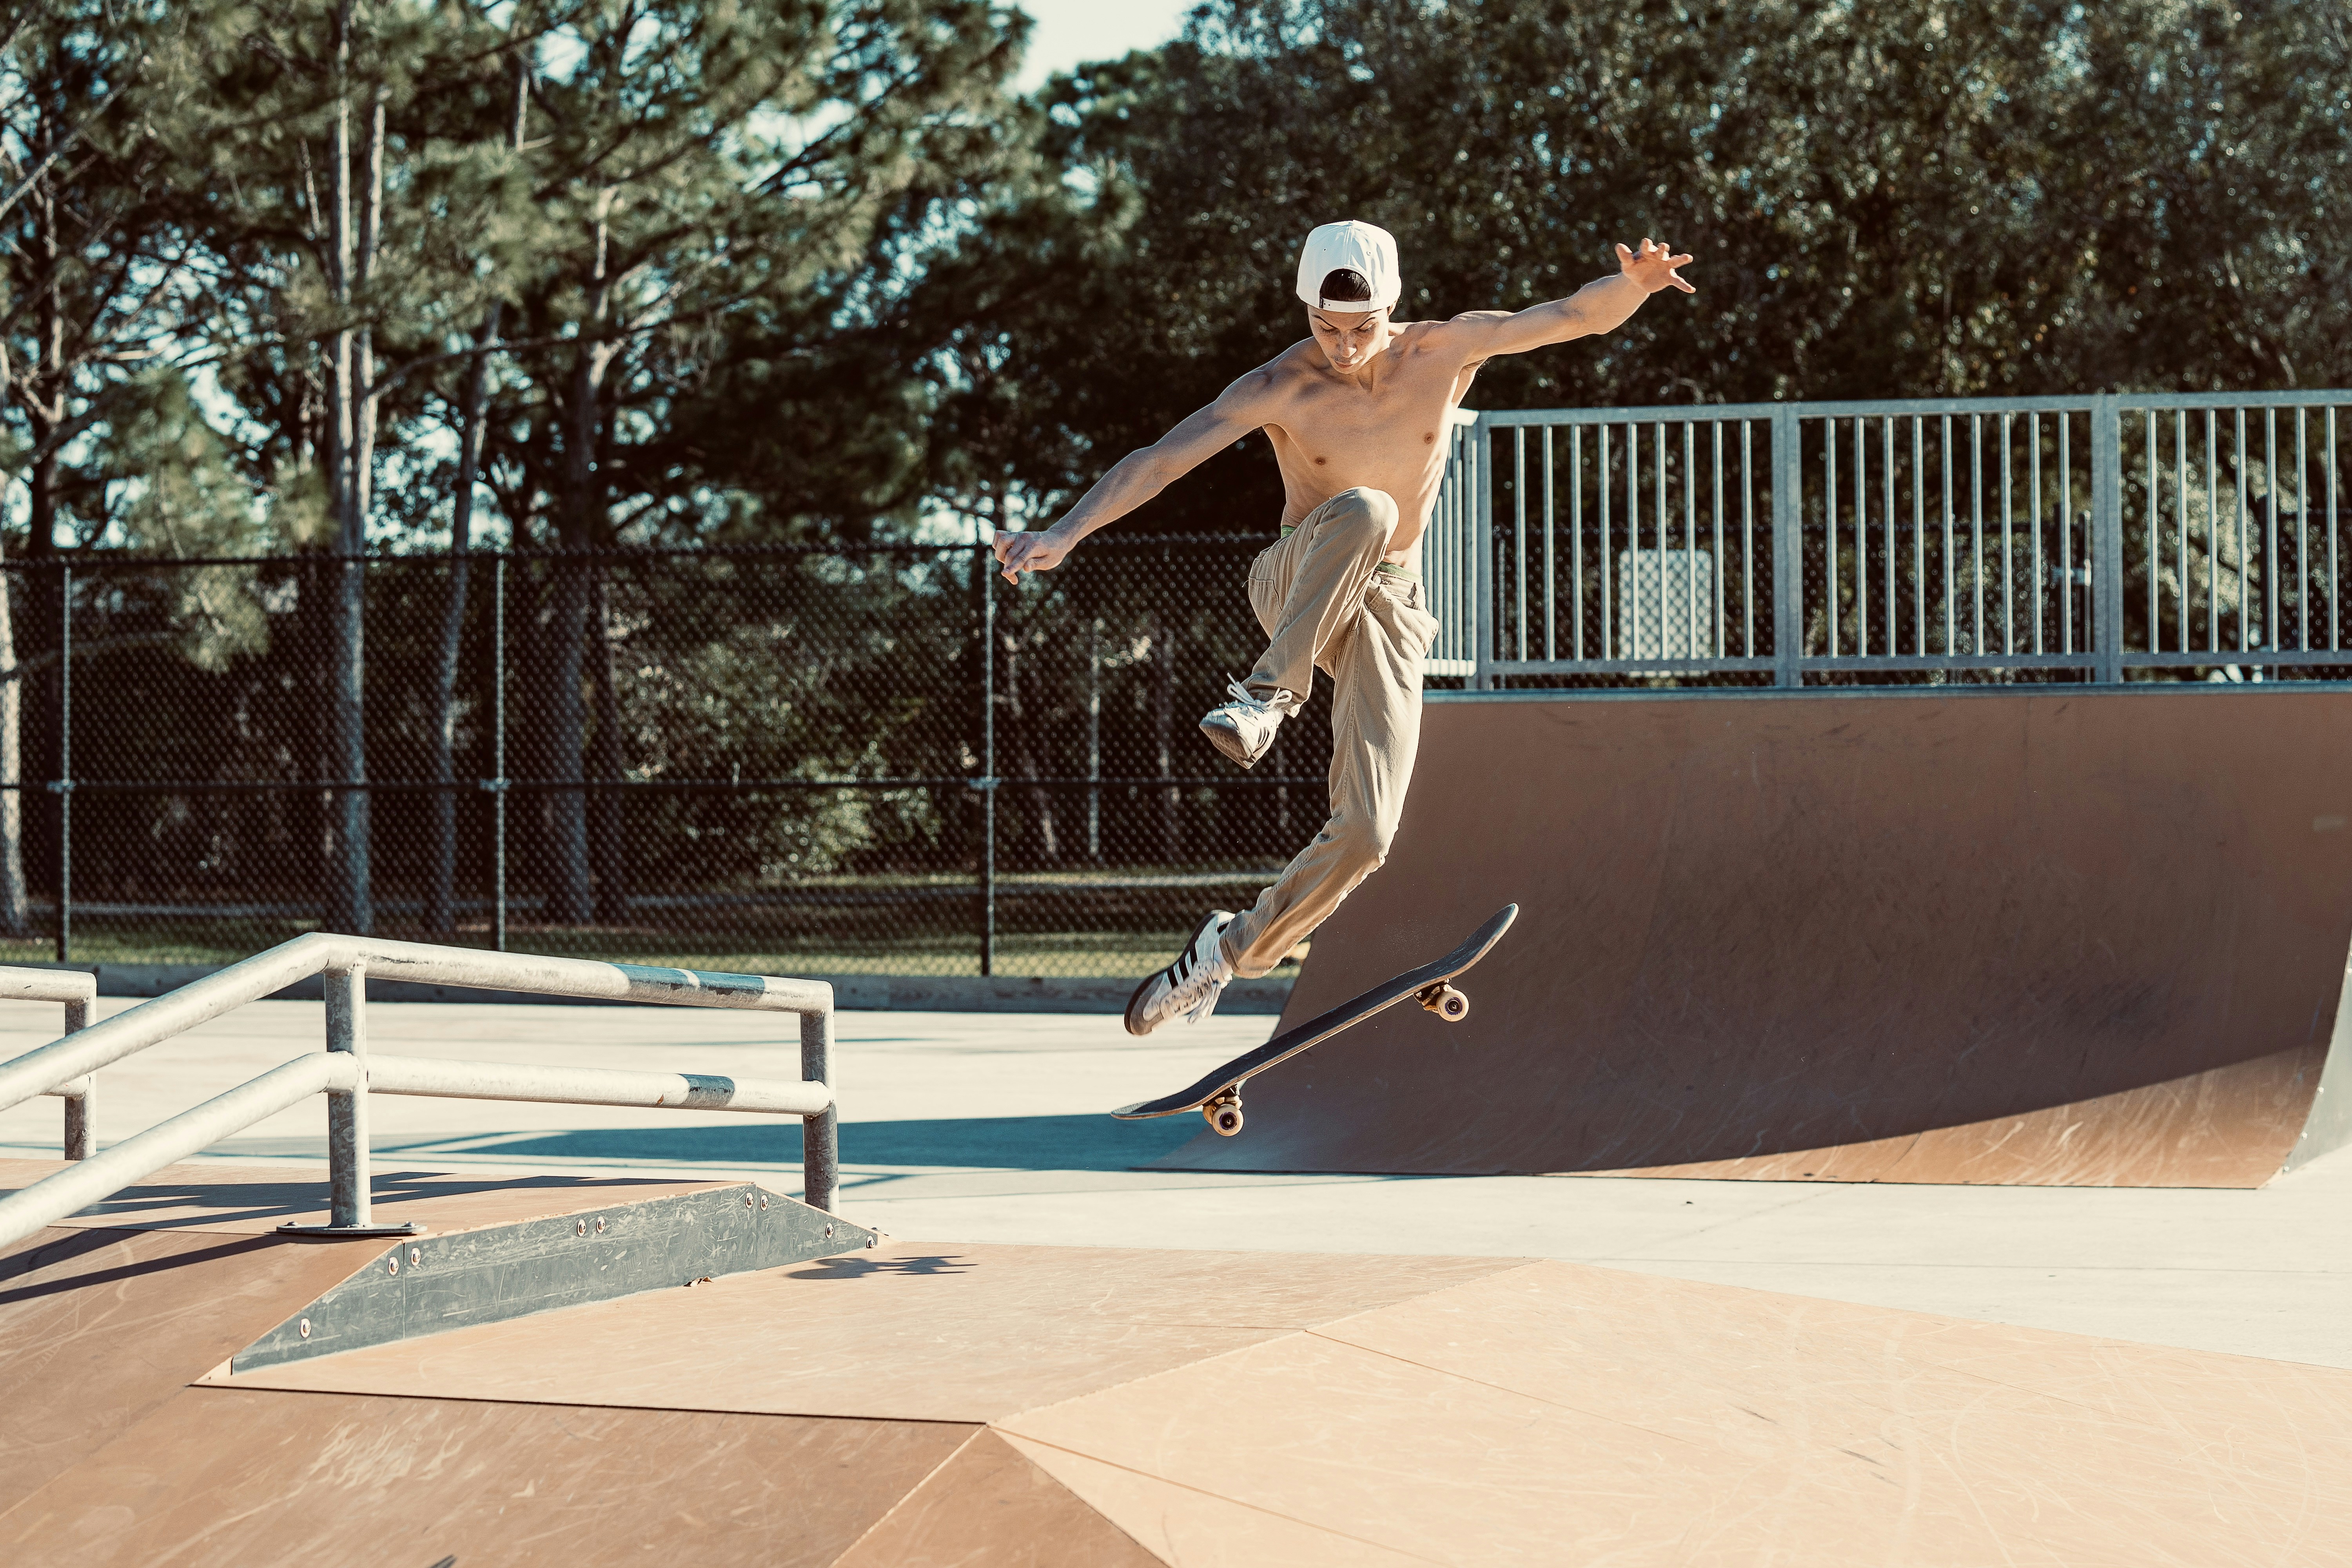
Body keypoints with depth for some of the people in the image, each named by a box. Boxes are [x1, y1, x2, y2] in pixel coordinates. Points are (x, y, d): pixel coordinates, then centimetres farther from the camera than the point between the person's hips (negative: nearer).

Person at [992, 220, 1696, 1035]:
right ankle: (1271, 691, -30)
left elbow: (1582, 315, -11)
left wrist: (1634, 281, -34)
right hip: (1298, 586, -2)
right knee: (1363, 509, -39)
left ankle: (1233, 947, 10)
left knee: (1364, 835, -11)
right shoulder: (1282, 387, -16)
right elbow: (1161, 458, -25)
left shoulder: (1447, 350, -9)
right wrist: (1063, 533, -38)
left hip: (1385, 607, 2)